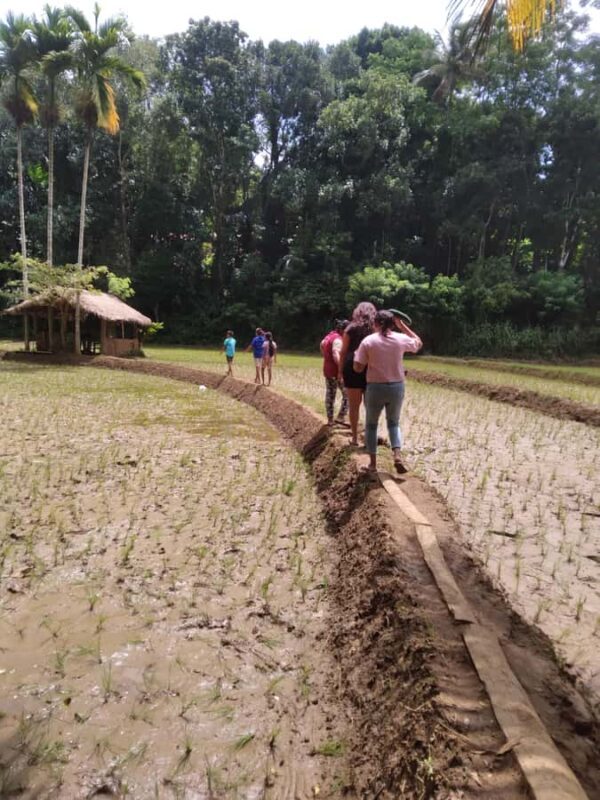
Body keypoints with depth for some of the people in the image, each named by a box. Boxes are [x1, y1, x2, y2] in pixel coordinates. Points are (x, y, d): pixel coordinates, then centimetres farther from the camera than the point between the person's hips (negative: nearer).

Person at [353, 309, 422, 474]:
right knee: (394, 423, 20)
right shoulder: (401, 339, -2)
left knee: (371, 424, 16)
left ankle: (373, 463, 17)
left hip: (375, 388, -2)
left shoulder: (368, 341, -8)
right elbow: (419, 343, 20)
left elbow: (358, 368, -9)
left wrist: (357, 354, 11)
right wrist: (403, 325, 20)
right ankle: (397, 456, 0)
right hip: (397, 387, 2)